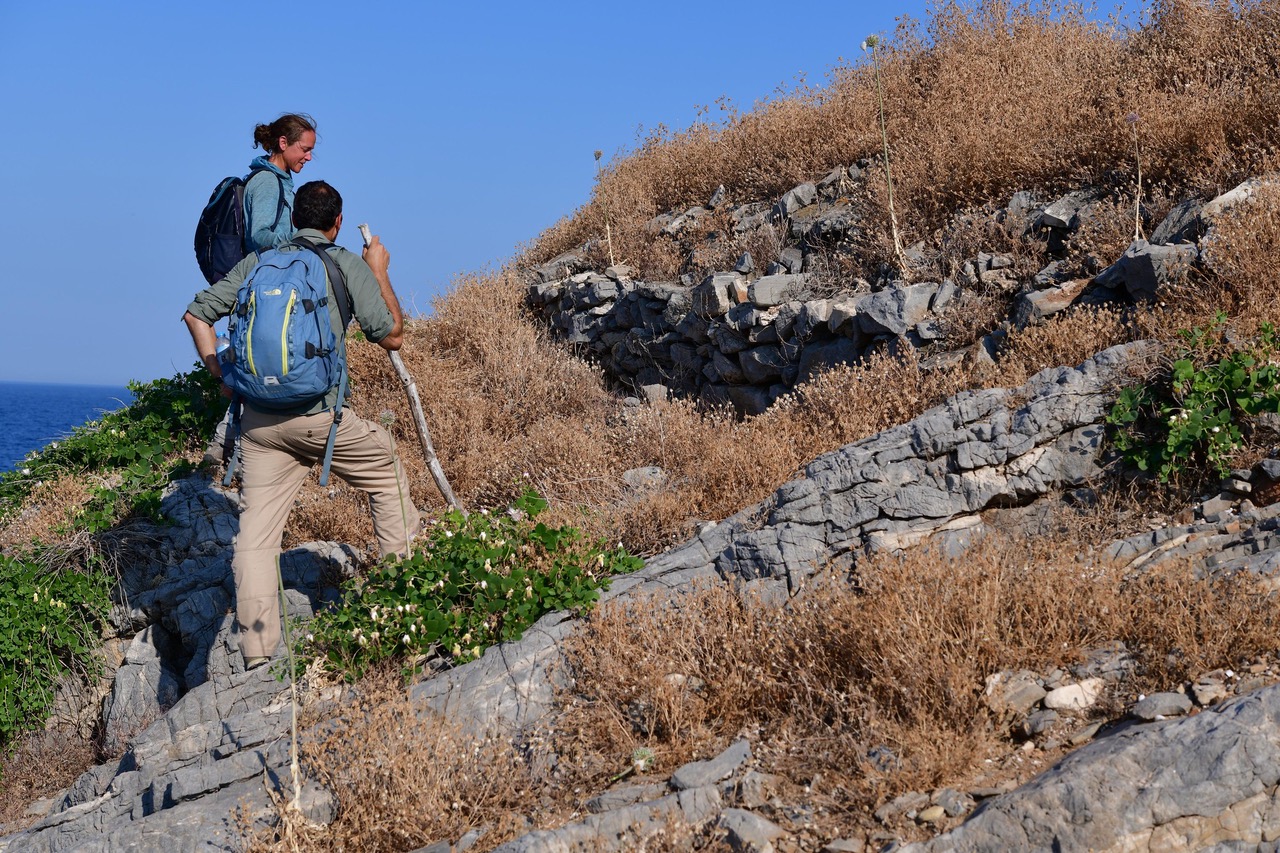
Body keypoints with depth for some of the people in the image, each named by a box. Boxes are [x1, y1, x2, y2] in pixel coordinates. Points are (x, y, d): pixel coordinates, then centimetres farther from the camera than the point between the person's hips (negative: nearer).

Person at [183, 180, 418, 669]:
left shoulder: (258, 262, 13)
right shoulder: (348, 266, 2)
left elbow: (197, 313, 12)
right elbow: (392, 336, 6)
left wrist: (221, 377, 14)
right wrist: (380, 274, 18)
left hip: (256, 420, 4)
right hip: (318, 415, -4)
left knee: (255, 537, 4)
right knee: (388, 475, 22)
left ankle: (257, 660, 3)